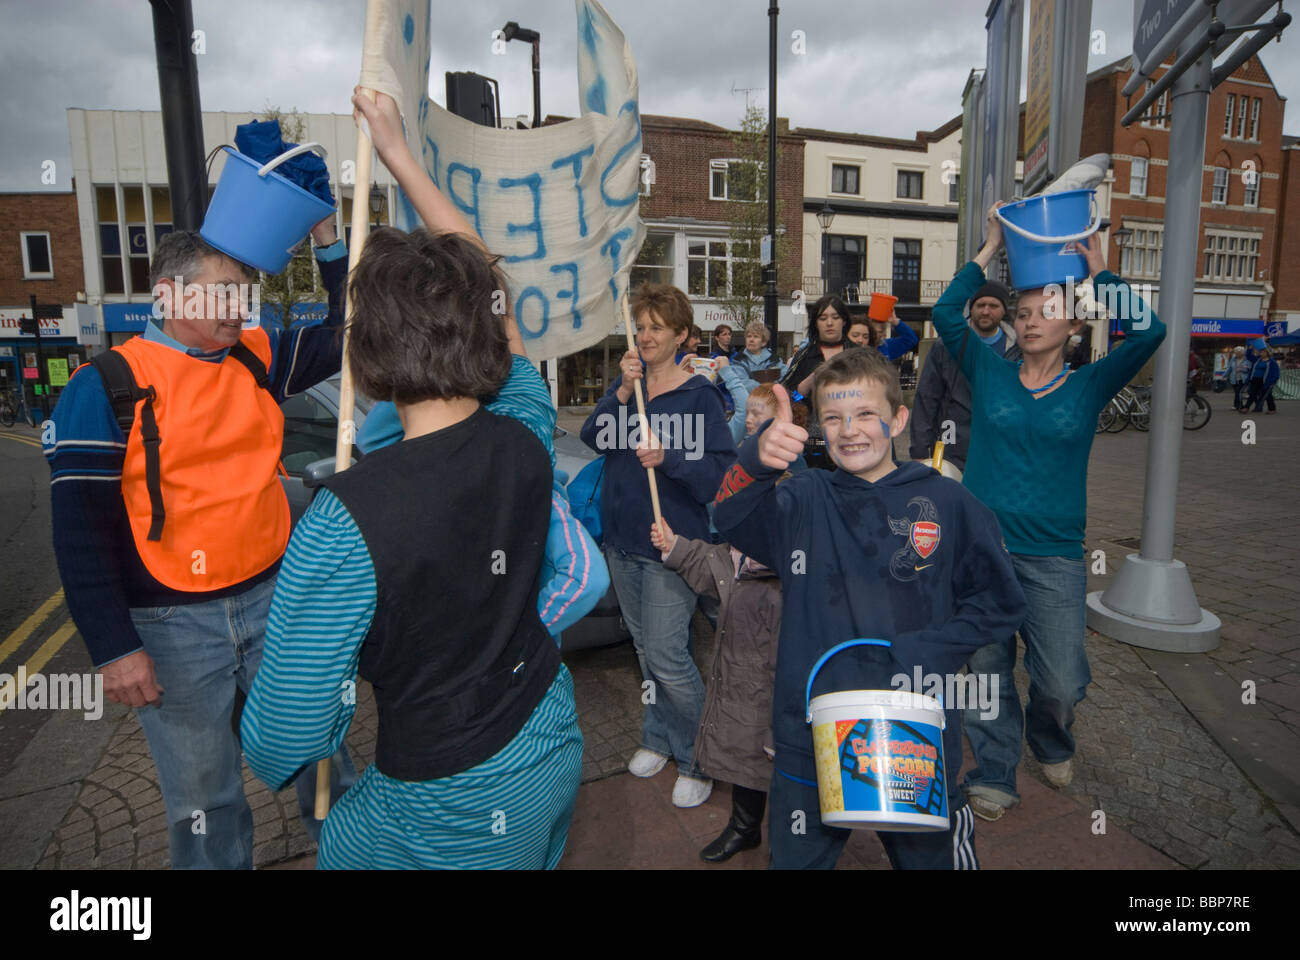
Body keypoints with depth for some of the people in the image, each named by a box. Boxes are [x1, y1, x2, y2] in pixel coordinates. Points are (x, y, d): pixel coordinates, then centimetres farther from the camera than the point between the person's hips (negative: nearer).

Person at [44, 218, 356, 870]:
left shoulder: (258, 357, 5)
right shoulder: (107, 387, -9)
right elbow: (81, 530, -10)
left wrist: (326, 234, -2)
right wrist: (114, 648, -13)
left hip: (273, 596, 4)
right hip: (172, 626, -4)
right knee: (203, 795, 11)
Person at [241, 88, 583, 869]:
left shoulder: (345, 520, -30)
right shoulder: (525, 440, -14)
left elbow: (284, 738, -22)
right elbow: (487, 289, 1)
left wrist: (273, 761, 4)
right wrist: (400, 154, 9)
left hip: (453, 809, -5)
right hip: (555, 746, 6)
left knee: (340, 848, 26)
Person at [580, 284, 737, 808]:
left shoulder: (699, 395, -8)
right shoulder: (627, 381, 6)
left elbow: (722, 471, -14)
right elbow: (593, 437, -8)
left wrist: (668, 456, -28)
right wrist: (622, 392, -21)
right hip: (622, 539, 6)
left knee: (667, 657, -5)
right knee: (645, 648, 18)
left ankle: (697, 759, 16)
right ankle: (658, 738, 37)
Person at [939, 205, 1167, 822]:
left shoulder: (1089, 387, 5)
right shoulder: (989, 374, 5)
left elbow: (1147, 331, -7)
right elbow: (946, 314, -3)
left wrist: (1098, 271, -1)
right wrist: (988, 252, 1)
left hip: (1053, 556, 0)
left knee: (1062, 682, 1)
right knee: (985, 670, 8)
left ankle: (1051, 743, 36)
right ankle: (994, 774, 28)